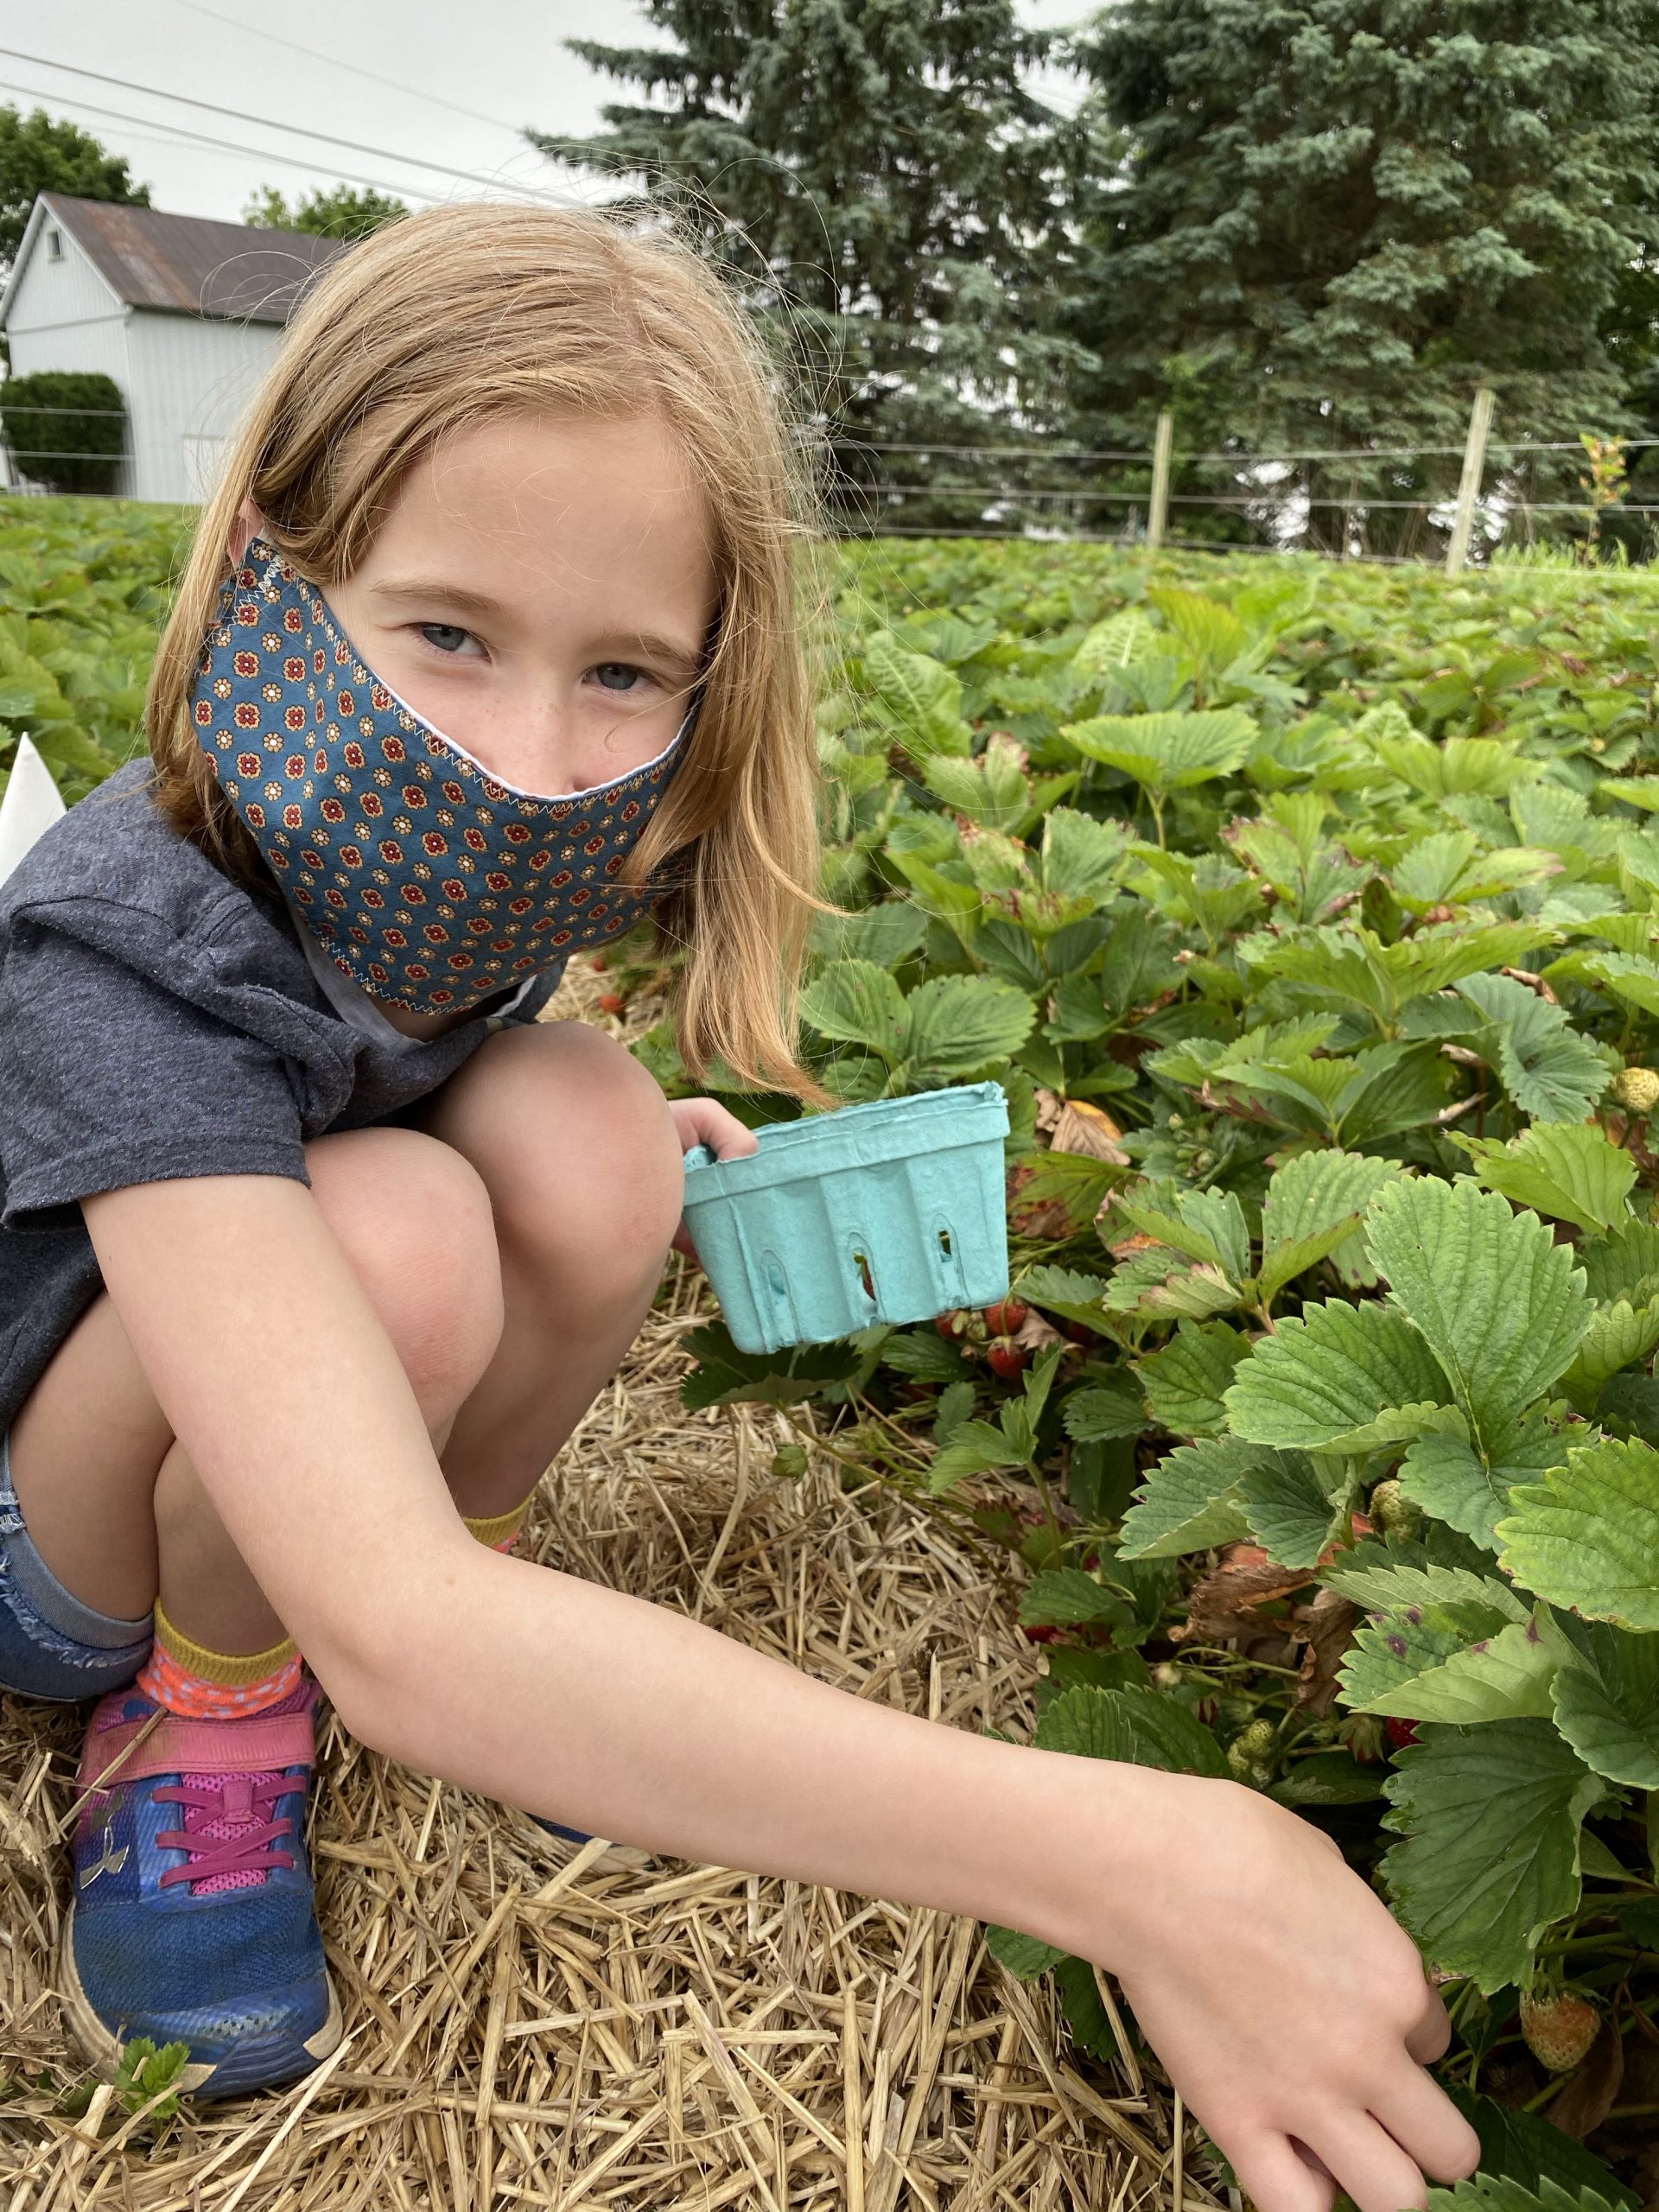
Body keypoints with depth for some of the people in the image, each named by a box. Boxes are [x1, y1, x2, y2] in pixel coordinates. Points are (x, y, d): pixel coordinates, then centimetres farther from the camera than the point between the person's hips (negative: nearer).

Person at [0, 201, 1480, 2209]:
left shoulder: (460, 857, -17)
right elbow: (390, 1641, -47)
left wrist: (645, 1146, -14)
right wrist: (1128, 1861, -51)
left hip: (341, 1437, 5)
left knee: (586, 1137, -25)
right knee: (394, 1230, -35)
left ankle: (459, 1551, 1)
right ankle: (203, 1702, -5)